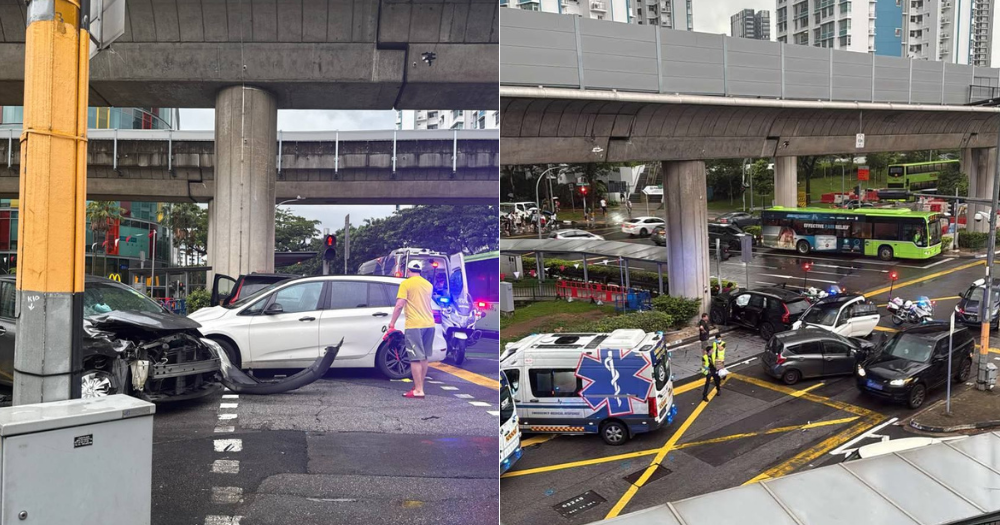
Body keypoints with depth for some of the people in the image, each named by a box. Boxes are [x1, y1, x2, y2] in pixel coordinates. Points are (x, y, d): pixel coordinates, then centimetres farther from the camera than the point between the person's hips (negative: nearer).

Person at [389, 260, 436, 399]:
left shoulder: (406, 284, -6)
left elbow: (399, 305, -13)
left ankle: (418, 391, -8)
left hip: (414, 325, -6)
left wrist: (392, 322, -7)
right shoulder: (428, 285, 14)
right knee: (423, 357, 15)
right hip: (429, 324, 7)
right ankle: (419, 386, 23)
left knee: (416, 358, -6)